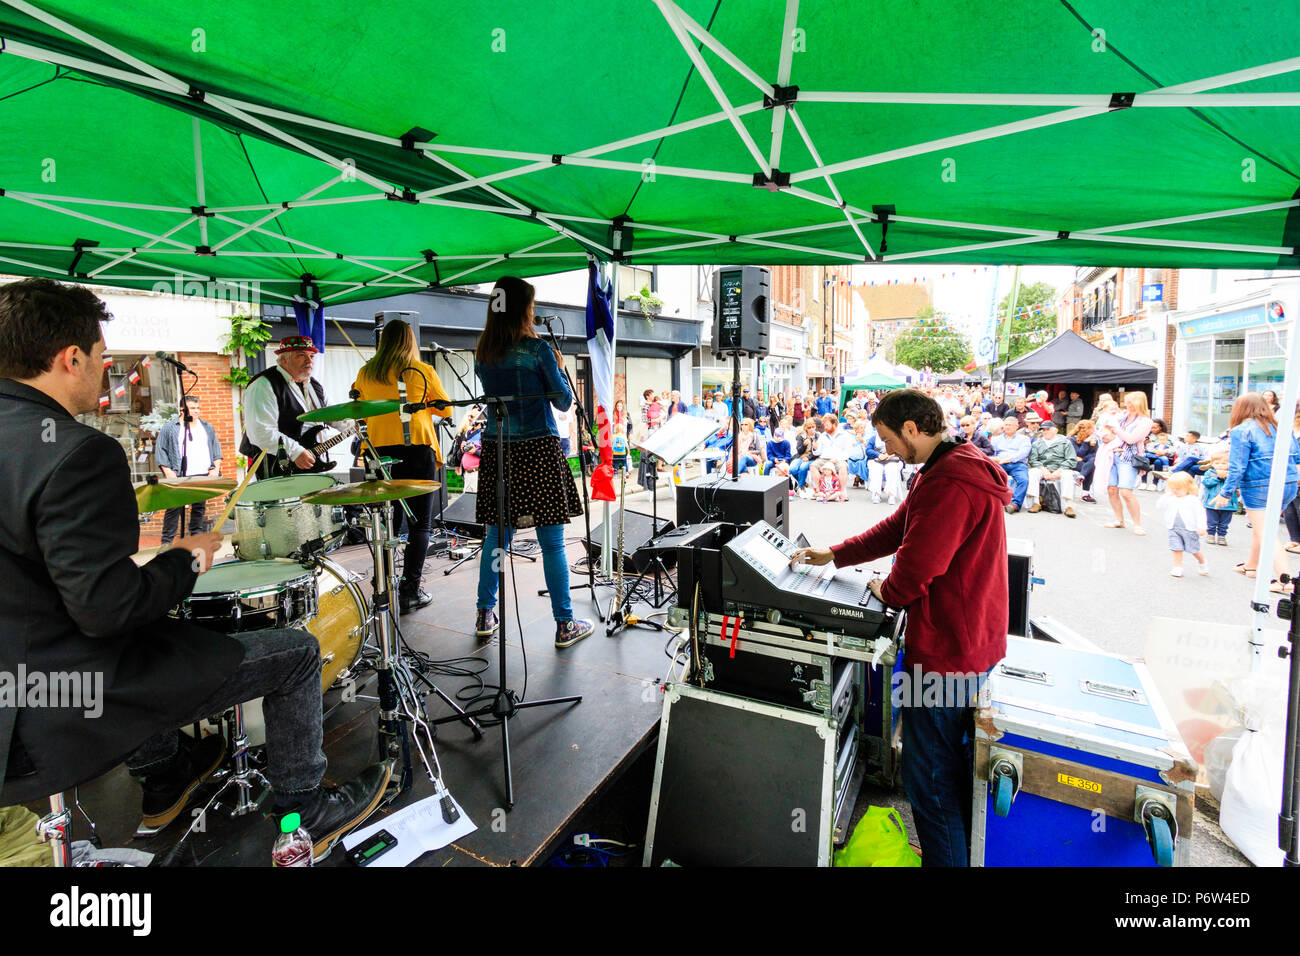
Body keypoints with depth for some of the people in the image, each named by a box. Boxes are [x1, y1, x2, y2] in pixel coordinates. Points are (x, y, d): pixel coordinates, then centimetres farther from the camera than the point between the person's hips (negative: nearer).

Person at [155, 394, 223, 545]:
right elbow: (160, 451, 1)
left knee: (199, 507, 9)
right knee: (174, 508, -4)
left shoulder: (207, 427, 16)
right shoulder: (169, 429, 3)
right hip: (178, 477, -3)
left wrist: (216, 468, 5)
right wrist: (168, 471, -9)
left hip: (203, 476, 4)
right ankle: (167, 541, 4)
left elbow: (216, 448, 17)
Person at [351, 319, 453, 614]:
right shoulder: (423, 371, -3)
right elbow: (446, 409, 7)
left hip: (380, 453, 4)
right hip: (417, 451, -3)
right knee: (419, 524, 3)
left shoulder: (365, 373, 6)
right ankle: (410, 591, 1)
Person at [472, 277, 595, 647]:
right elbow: (565, 401, -2)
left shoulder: (482, 354, 7)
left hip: (497, 450, 5)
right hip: (538, 450, -5)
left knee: (496, 536, 15)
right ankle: (565, 625, 9)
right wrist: (557, 367, 14)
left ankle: (485, 615, 26)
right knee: (552, 543, 1)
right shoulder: (537, 349, -8)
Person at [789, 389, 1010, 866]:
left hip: (947, 649, -11)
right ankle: (966, 852, 44)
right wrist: (832, 555, 14)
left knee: (928, 776, 3)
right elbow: (896, 528, 17)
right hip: (974, 640, 11)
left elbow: (917, 564, -27)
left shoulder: (949, 483, -25)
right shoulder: (949, 467, 11)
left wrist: (887, 590, -5)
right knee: (959, 761, 26)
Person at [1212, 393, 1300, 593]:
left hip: (1259, 487, -7)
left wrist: (1226, 493, -10)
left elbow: (1237, 467, -14)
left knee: (1266, 534, -3)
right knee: (1260, 528, 24)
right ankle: (1250, 565, 39)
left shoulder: (1241, 431, -10)